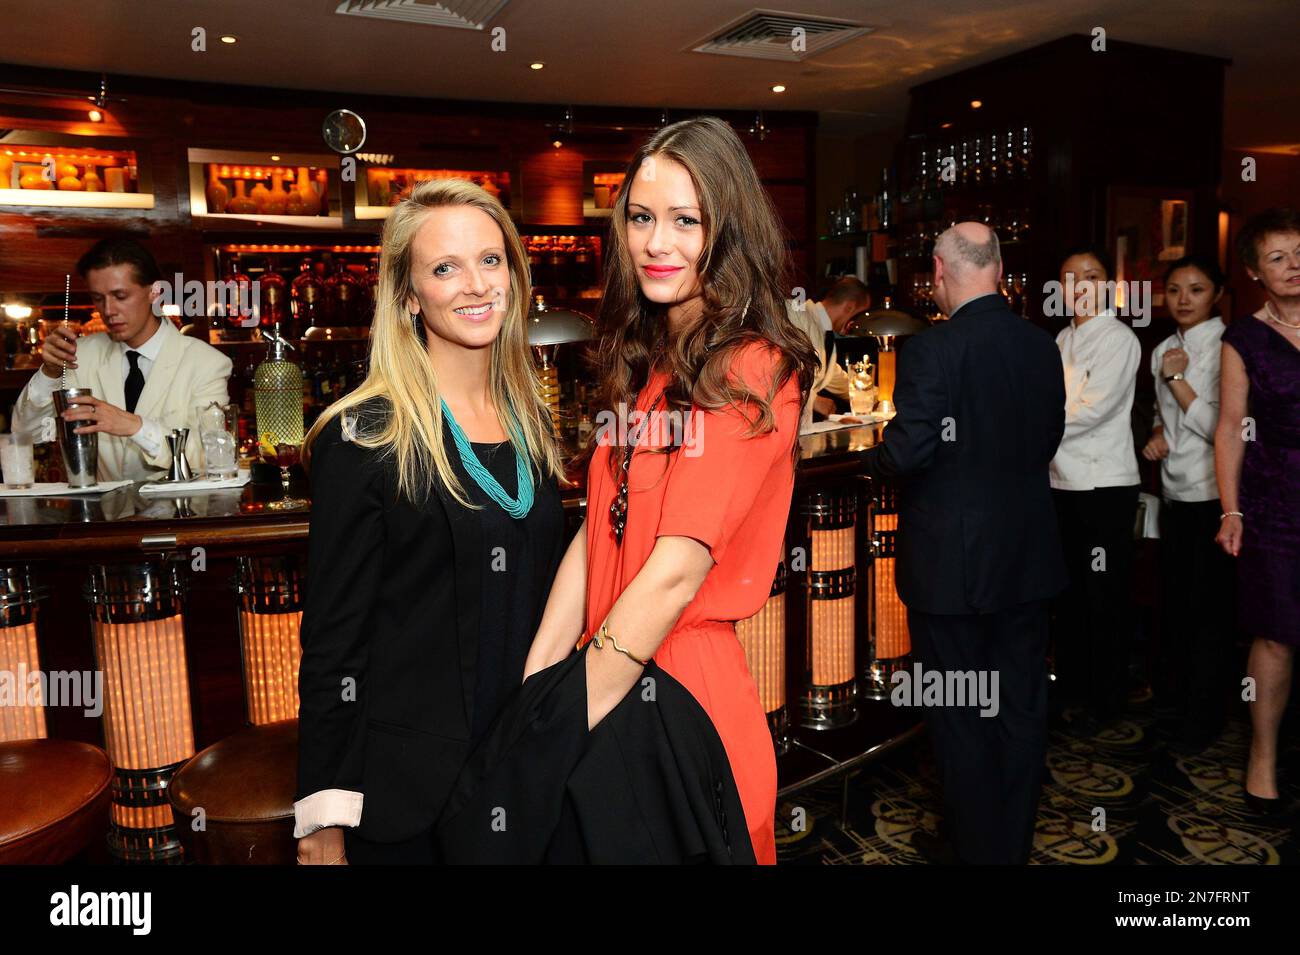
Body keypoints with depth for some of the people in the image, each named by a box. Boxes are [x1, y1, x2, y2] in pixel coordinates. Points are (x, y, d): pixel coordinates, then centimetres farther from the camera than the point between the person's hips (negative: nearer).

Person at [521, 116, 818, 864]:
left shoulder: (750, 371, -16)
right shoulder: (644, 362, 9)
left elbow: (676, 570, -22)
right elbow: (596, 535, 4)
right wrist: (530, 692, -3)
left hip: (687, 684, -7)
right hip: (611, 677, 7)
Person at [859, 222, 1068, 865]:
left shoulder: (930, 351, -19)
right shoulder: (1042, 346, 1)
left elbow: (906, 453, -22)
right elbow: (1049, 437, 10)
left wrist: (869, 461, -2)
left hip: (950, 564, -6)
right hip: (1028, 560, 7)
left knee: (959, 718, 9)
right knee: (1022, 708, 17)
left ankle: (978, 848, 22)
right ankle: (1016, 842, 33)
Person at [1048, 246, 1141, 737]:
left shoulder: (1118, 339, -9)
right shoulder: (1063, 340, 14)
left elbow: (1093, 410, -18)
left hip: (1104, 484, -7)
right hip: (1063, 480, 7)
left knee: (1103, 598, 2)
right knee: (1067, 590, 15)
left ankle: (1104, 701, 14)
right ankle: (1071, 683, 29)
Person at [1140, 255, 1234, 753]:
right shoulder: (1163, 350, 9)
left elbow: (1220, 427, -16)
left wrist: (1177, 378, -15)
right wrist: (1158, 435, 1)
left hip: (1212, 496, -7)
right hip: (1174, 491, 7)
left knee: (1207, 606, 2)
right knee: (1175, 599, 16)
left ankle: (1203, 716, 15)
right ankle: (1175, 695, 32)